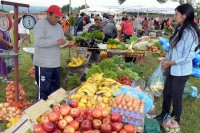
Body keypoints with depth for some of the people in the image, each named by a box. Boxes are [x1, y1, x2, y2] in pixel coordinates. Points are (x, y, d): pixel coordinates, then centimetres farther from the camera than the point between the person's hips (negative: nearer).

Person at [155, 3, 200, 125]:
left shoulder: (190, 33, -21)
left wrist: (169, 63, -16)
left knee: (176, 97, 7)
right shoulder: (180, 30, 5)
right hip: (173, 69, 8)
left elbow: (187, 57, -22)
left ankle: (175, 121, 27)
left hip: (181, 71, -8)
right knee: (166, 93, 19)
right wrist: (166, 58, -1)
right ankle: (164, 115, 38)